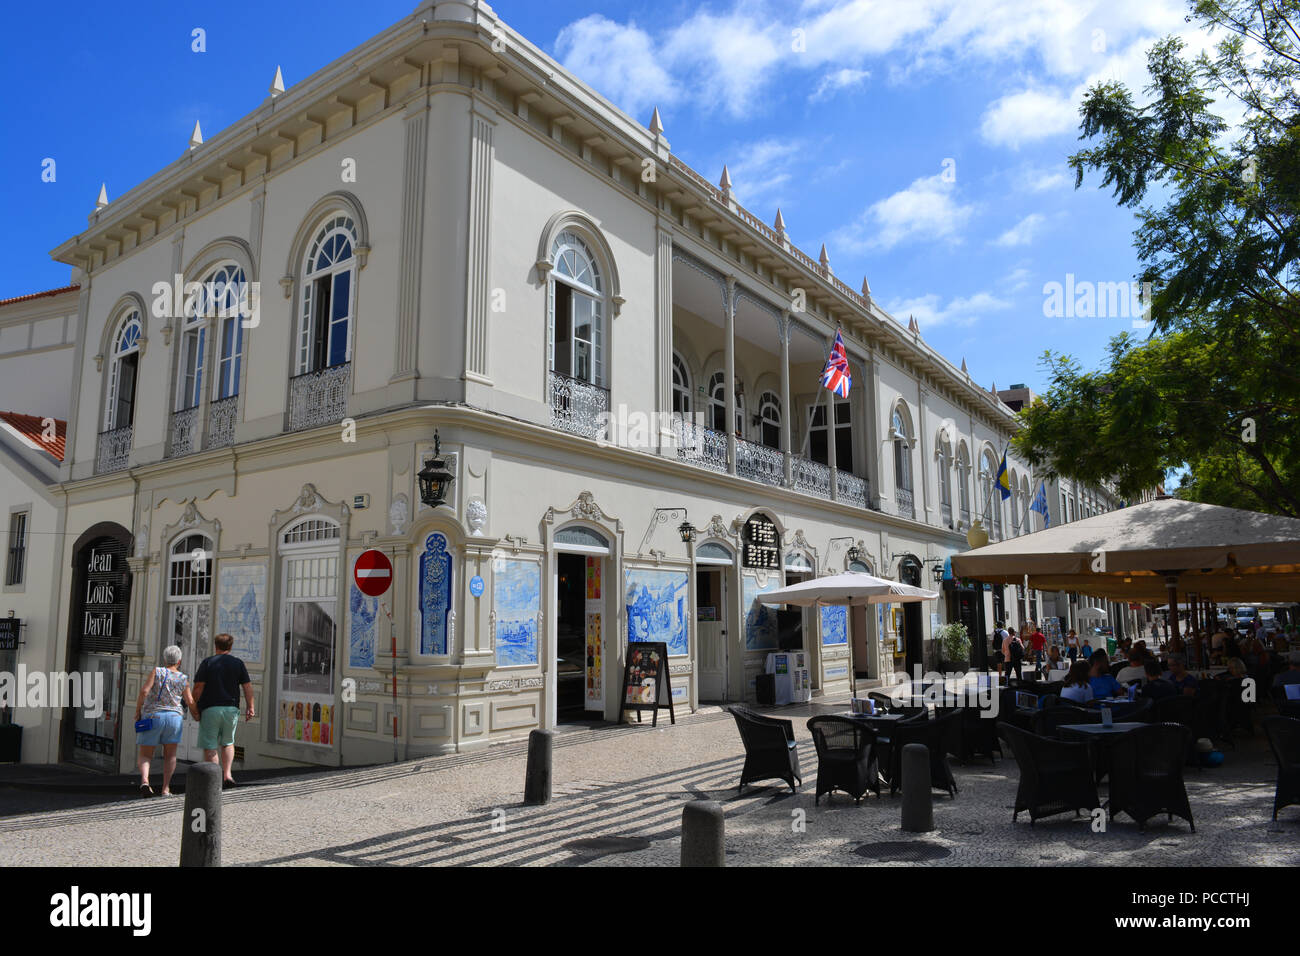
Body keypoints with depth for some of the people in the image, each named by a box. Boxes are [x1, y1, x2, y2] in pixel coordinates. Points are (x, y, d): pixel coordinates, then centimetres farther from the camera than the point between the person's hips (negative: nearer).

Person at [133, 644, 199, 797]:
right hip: (174, 717, 1)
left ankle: (144, 780, -18)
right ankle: (166, 788, 5)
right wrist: (196, 716, 23)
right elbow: (190, 702, 4)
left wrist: (137, 710, 2)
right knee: (170, 755, 14)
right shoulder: (183, 679, 5)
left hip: (152, 717, -1)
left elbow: (144, 691, -11)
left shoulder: (157, 671, 0)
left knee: (145, 755, 9)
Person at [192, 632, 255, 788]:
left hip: (210, 709, -3)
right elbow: (247, 687, 2)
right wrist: (250, 707, 7)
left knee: (210, 747, 3)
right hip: (231, 709, 3)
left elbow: (198, 687, -6)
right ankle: (227, 774, 6)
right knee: (228, 743, 20)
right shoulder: (238, 663, 6)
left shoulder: (207, 662, -1)